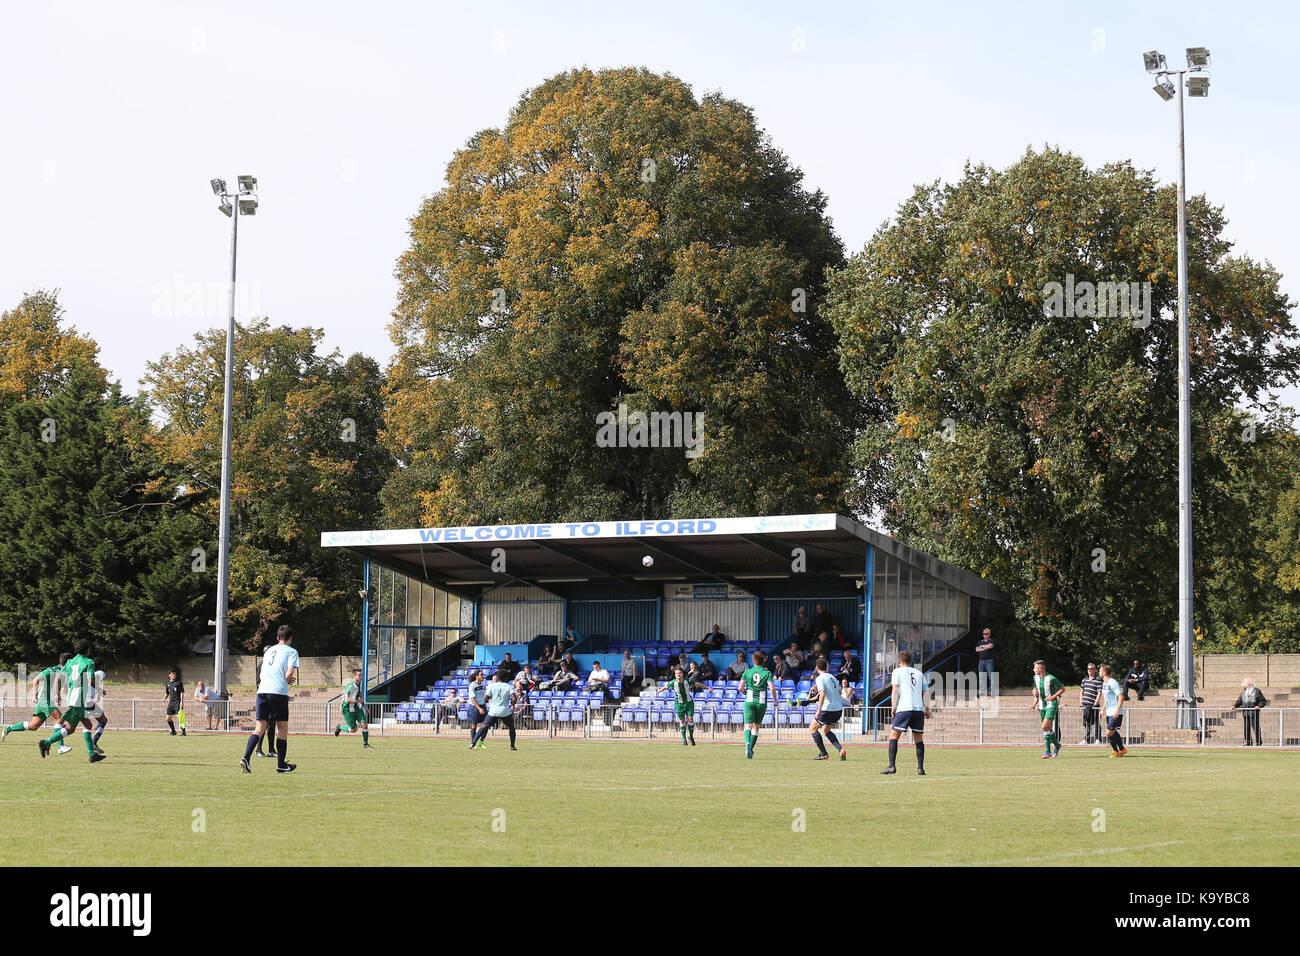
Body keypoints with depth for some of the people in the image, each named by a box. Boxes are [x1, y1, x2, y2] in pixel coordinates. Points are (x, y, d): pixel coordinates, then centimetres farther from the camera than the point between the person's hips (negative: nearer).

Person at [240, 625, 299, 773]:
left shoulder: (269, 651, 23)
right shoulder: (291, 652, 5)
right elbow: (290, 672, -10)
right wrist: (286, 681, 11)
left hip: (262, 691, 5)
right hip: (279, 692, -5)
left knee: (260, 727, 2)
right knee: (282, 727, 8)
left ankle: (246, 758, -17)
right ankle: (281, 764, 13)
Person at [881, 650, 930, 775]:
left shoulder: (897, 671, 11)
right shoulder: (919, 673, 22)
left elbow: (895, 689, 0)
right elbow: (925, 692, 15)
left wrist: (893, 706, -3)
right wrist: (927, 708, 13)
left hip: (904, 708, -4)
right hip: (919, 709, 4)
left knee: (894, 735, 1)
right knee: (918, 738, 12)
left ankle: (892, 766, -10)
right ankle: (920, 768, 5)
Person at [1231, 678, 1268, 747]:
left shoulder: (1257, 691, 2)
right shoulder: (1243, 692, 17)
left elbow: (1263, 701, 3)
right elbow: (1239, 700, 15)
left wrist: (1259, 706, -13)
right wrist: (1235, 705, -1)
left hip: (1254, 712, -5)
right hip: (1245, 712, 5)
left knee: (1255, 727, -4)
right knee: (1246, 728, 2)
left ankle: (1259, 742, 6)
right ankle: (1248, 742, 7)